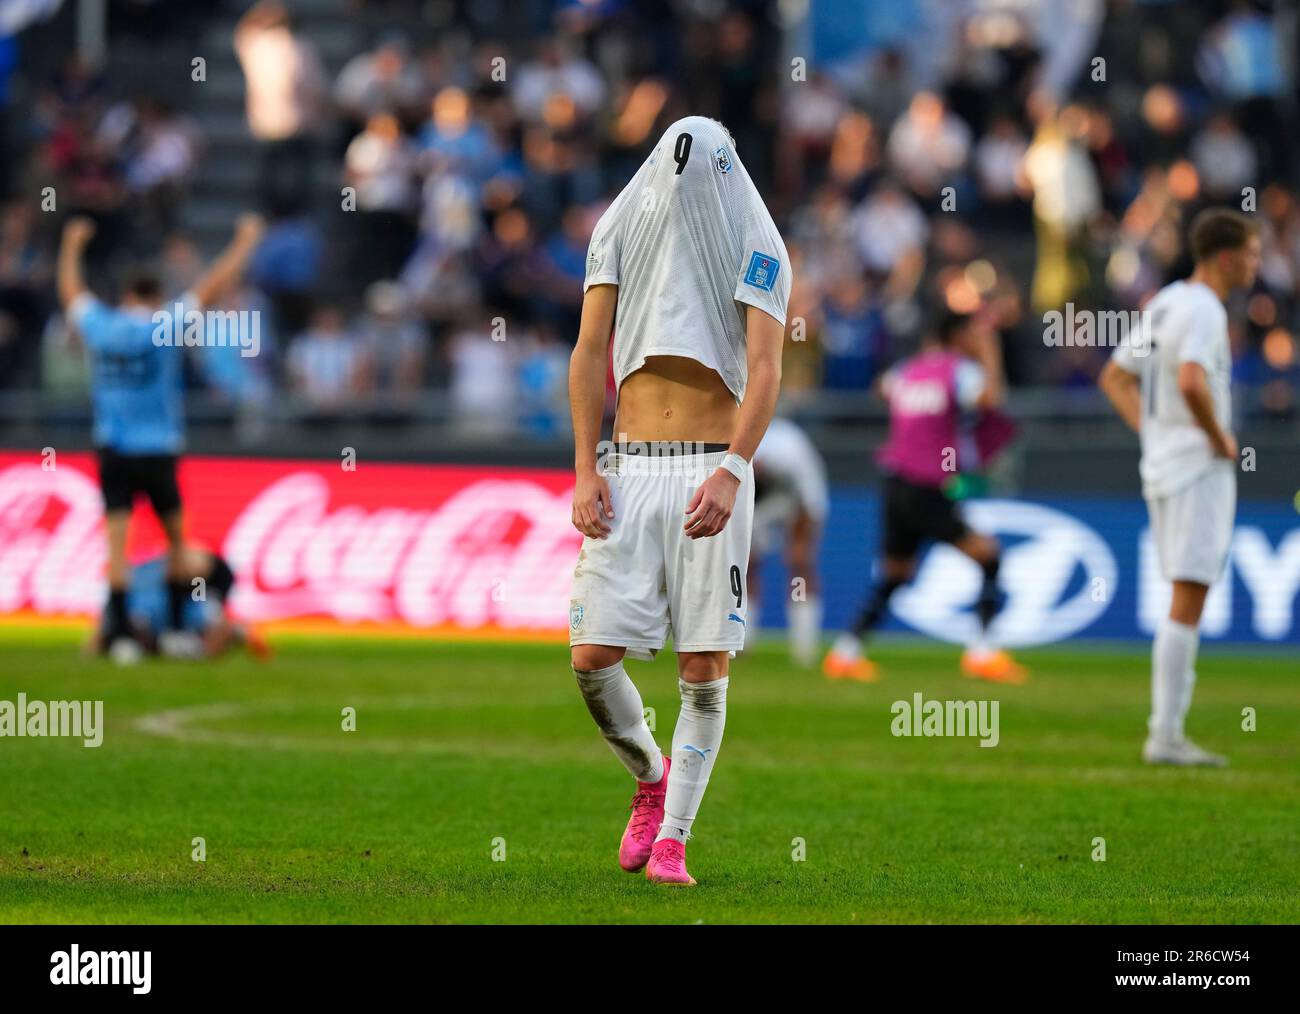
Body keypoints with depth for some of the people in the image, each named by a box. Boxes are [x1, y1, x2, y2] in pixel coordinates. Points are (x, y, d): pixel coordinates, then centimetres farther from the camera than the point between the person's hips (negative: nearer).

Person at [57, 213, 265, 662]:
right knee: (176, 536, 11)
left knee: (116, 538, -1)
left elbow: (71, 291, 21)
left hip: (112, 451, 2)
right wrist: (244, 242, 8)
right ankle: (175, 628, 11)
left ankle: (118, 625, -11)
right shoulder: (164, 327, -7)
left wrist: (72, 245, 37)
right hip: (156, 452, -2)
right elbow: (213, 287, -2)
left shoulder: (99, 326, 1)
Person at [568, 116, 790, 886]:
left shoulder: (756, 250, -2)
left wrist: (732, 472, -25)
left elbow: (765, 369, -11)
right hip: (630, 473, 3)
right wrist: (585, 470, -4)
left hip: (711, 471, -3)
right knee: (592, 660, -5)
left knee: (705, 670, -5)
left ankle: (672, 838, 5)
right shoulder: (620, 231, 7)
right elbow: (591, 353, 6)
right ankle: (652, 777, 22)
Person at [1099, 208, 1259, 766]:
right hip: (1199, 470, -9)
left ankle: (1168, 732, 13)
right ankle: (1165, 736, -9)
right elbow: (1191, 384, -31)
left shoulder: (1165, 302, 14)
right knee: (1188, 602, -8)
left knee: (1186, 604, 13)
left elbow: (1116, 377, 21)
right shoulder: (1203, 310, -15)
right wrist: (1220, 438, -17)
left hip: (1164, 465, 9)